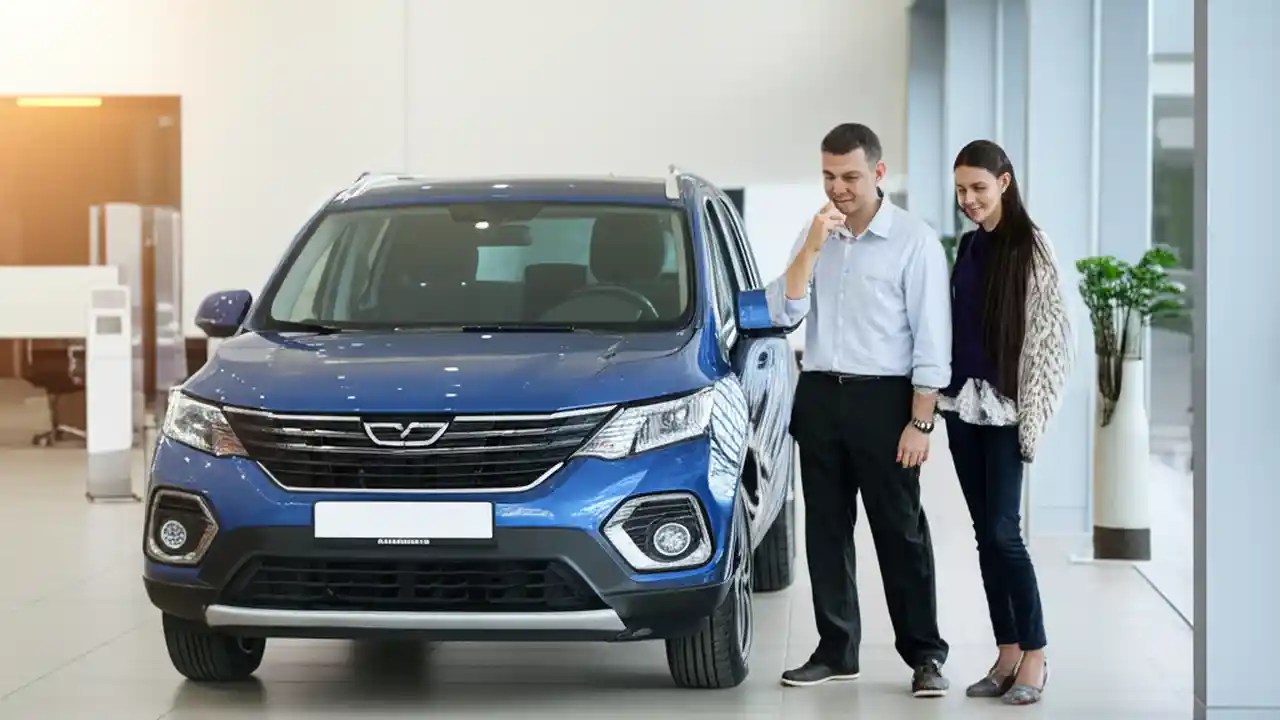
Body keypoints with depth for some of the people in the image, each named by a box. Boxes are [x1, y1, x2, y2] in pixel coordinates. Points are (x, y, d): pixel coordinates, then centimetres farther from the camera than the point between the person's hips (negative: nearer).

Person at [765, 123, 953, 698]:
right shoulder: (811, 235, 9)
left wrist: (920, 422, -13)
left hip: (882, 398, -5)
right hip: (819, 396, 5)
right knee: (826, 528, 9)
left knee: (900, 531, -1)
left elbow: (931, 340, -8)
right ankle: (836, 650, 17)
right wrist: (812, 246, -12)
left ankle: (925, 655, 5)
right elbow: (783, 314, -1)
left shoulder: (914, 241, -6)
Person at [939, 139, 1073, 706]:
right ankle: (1007, 654, 11)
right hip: (963, 403, 6)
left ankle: (1035, 655, 0)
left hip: (1004, 405, -6)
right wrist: (941, 390, 10)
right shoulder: (967, 246, 12)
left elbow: (1050, 331, -9)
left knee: (1003, 531, -10)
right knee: (985, 533, 6)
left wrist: (1032, 410, -14)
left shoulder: (1031, 247, -6)